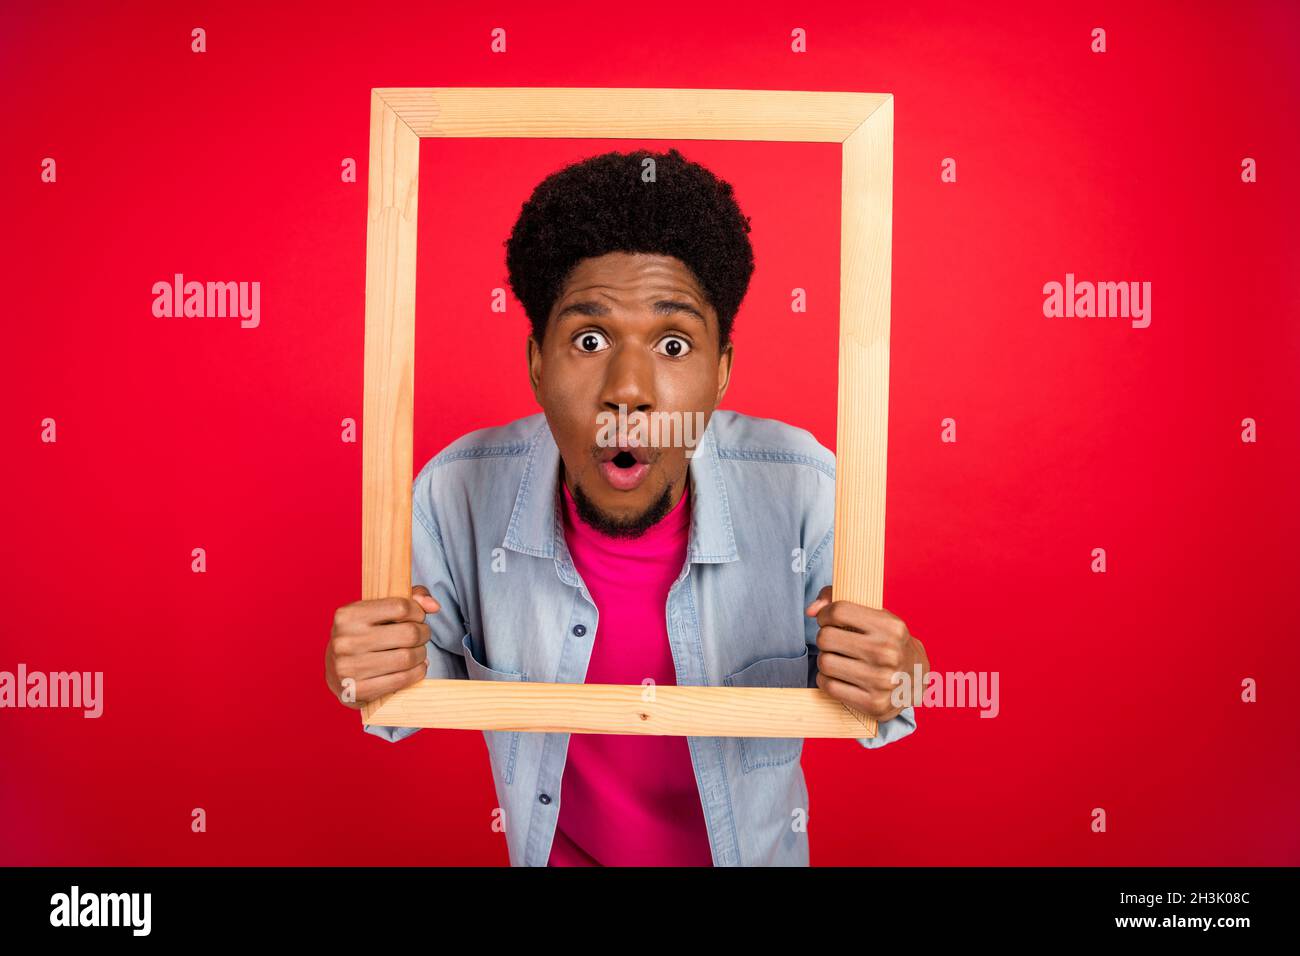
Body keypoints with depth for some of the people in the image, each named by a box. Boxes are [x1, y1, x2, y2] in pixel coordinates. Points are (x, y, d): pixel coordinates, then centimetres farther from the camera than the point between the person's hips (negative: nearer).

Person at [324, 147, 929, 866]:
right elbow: (449, 668, -7)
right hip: (559, 851, 0)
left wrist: (895, 678, -31)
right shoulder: (455, 495, -25)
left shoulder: (805, 489, -27)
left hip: (752, 849, 1)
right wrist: (385, 675, -28)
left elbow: (834, 683, -10)